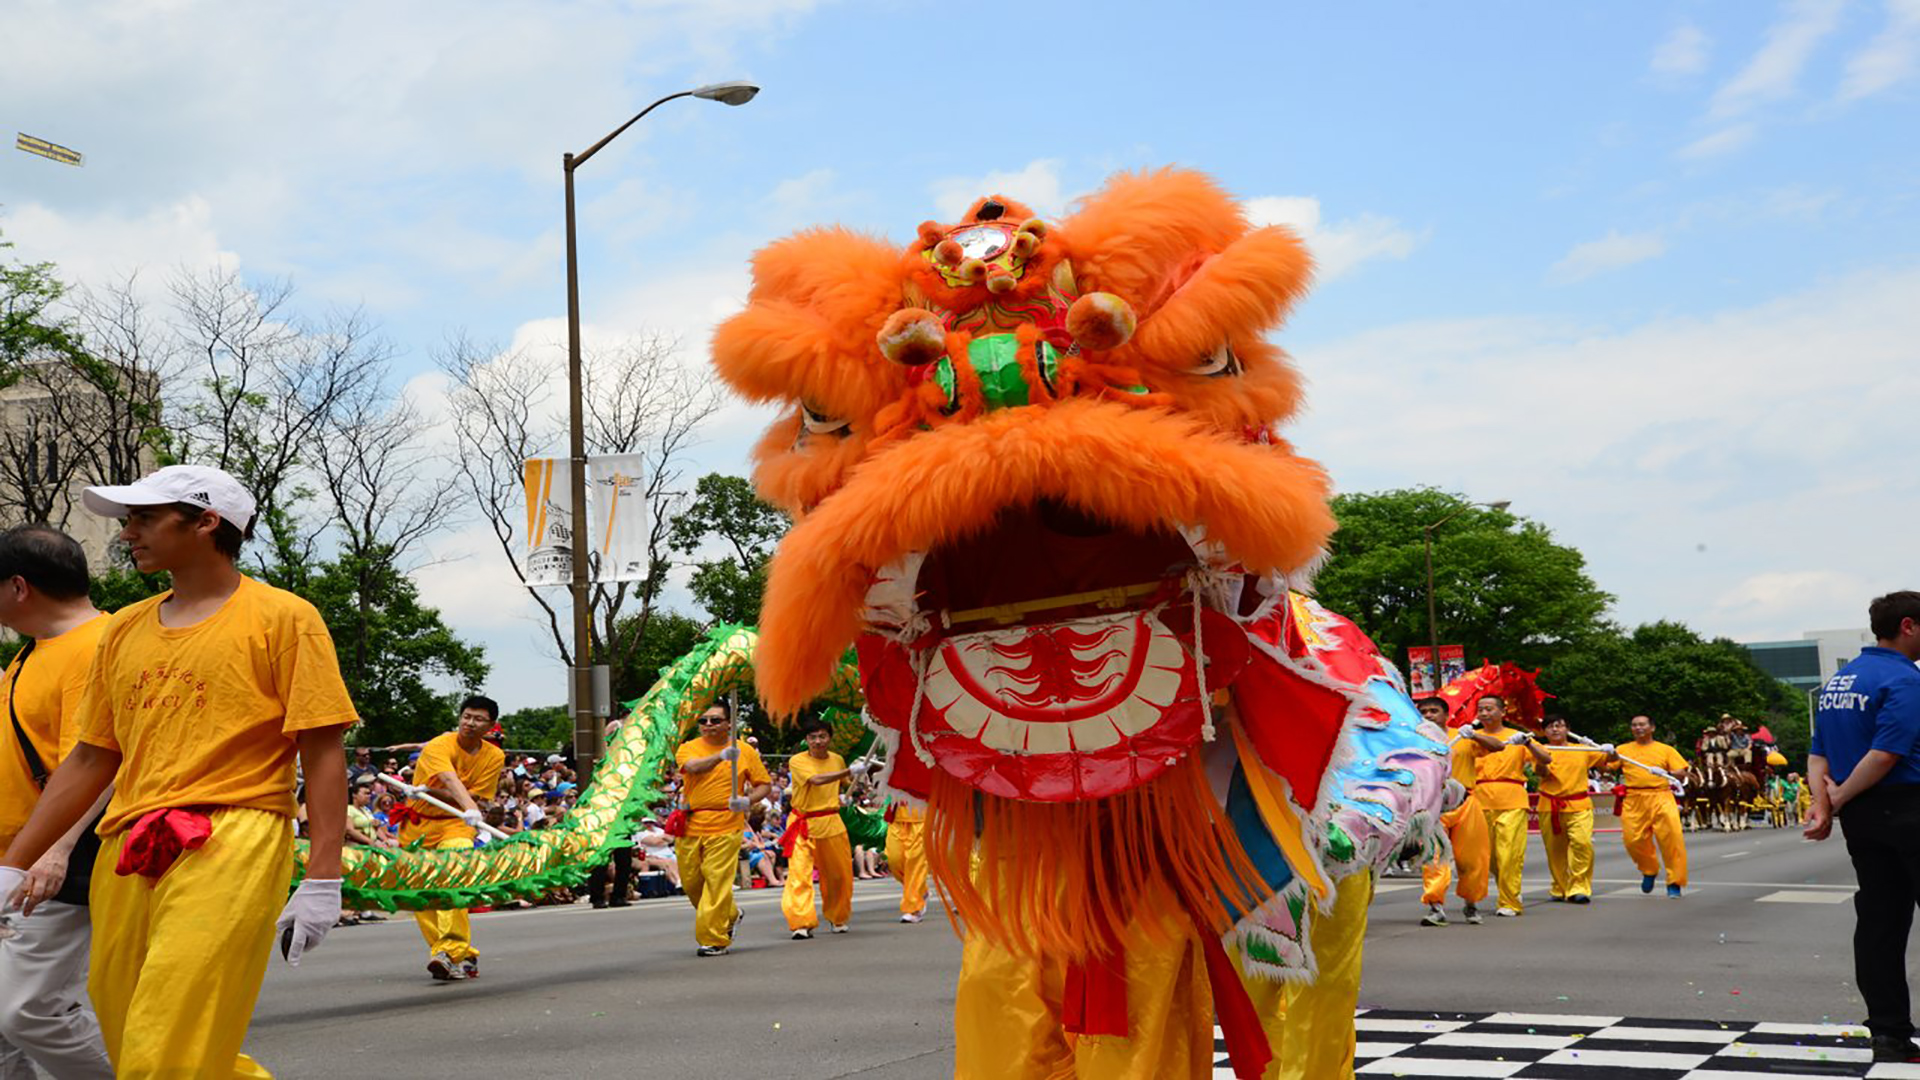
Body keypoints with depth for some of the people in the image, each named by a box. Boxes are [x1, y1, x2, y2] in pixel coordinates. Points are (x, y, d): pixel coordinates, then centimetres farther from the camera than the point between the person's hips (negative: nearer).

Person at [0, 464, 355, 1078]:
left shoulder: (282, 618, 1)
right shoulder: (124, 630, 18)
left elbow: (323, 754, -4)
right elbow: (90, 760, 21)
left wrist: (322, 881, -11)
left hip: (230, 848, -6)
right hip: (127, 861, 7)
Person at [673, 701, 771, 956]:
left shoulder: (745, 751, 3)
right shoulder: (688, 748, 4)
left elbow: (764, 784, 9)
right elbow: (692, 766, -19)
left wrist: (748, 800, -11)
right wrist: (721, 756, -33)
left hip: (725, 826, -3)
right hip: (690, 825, 3)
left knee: (717, 880, -9)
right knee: (691, 880, 10)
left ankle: (714, 940, 1)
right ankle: (729, 915, 33)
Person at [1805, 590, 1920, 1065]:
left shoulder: (1838, 682, 14)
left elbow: (1818, 755, 9)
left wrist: (1823, 804, -1)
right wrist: (1838, 798, -11)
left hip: (1860, 817, 8)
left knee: (1878, 923, 8)